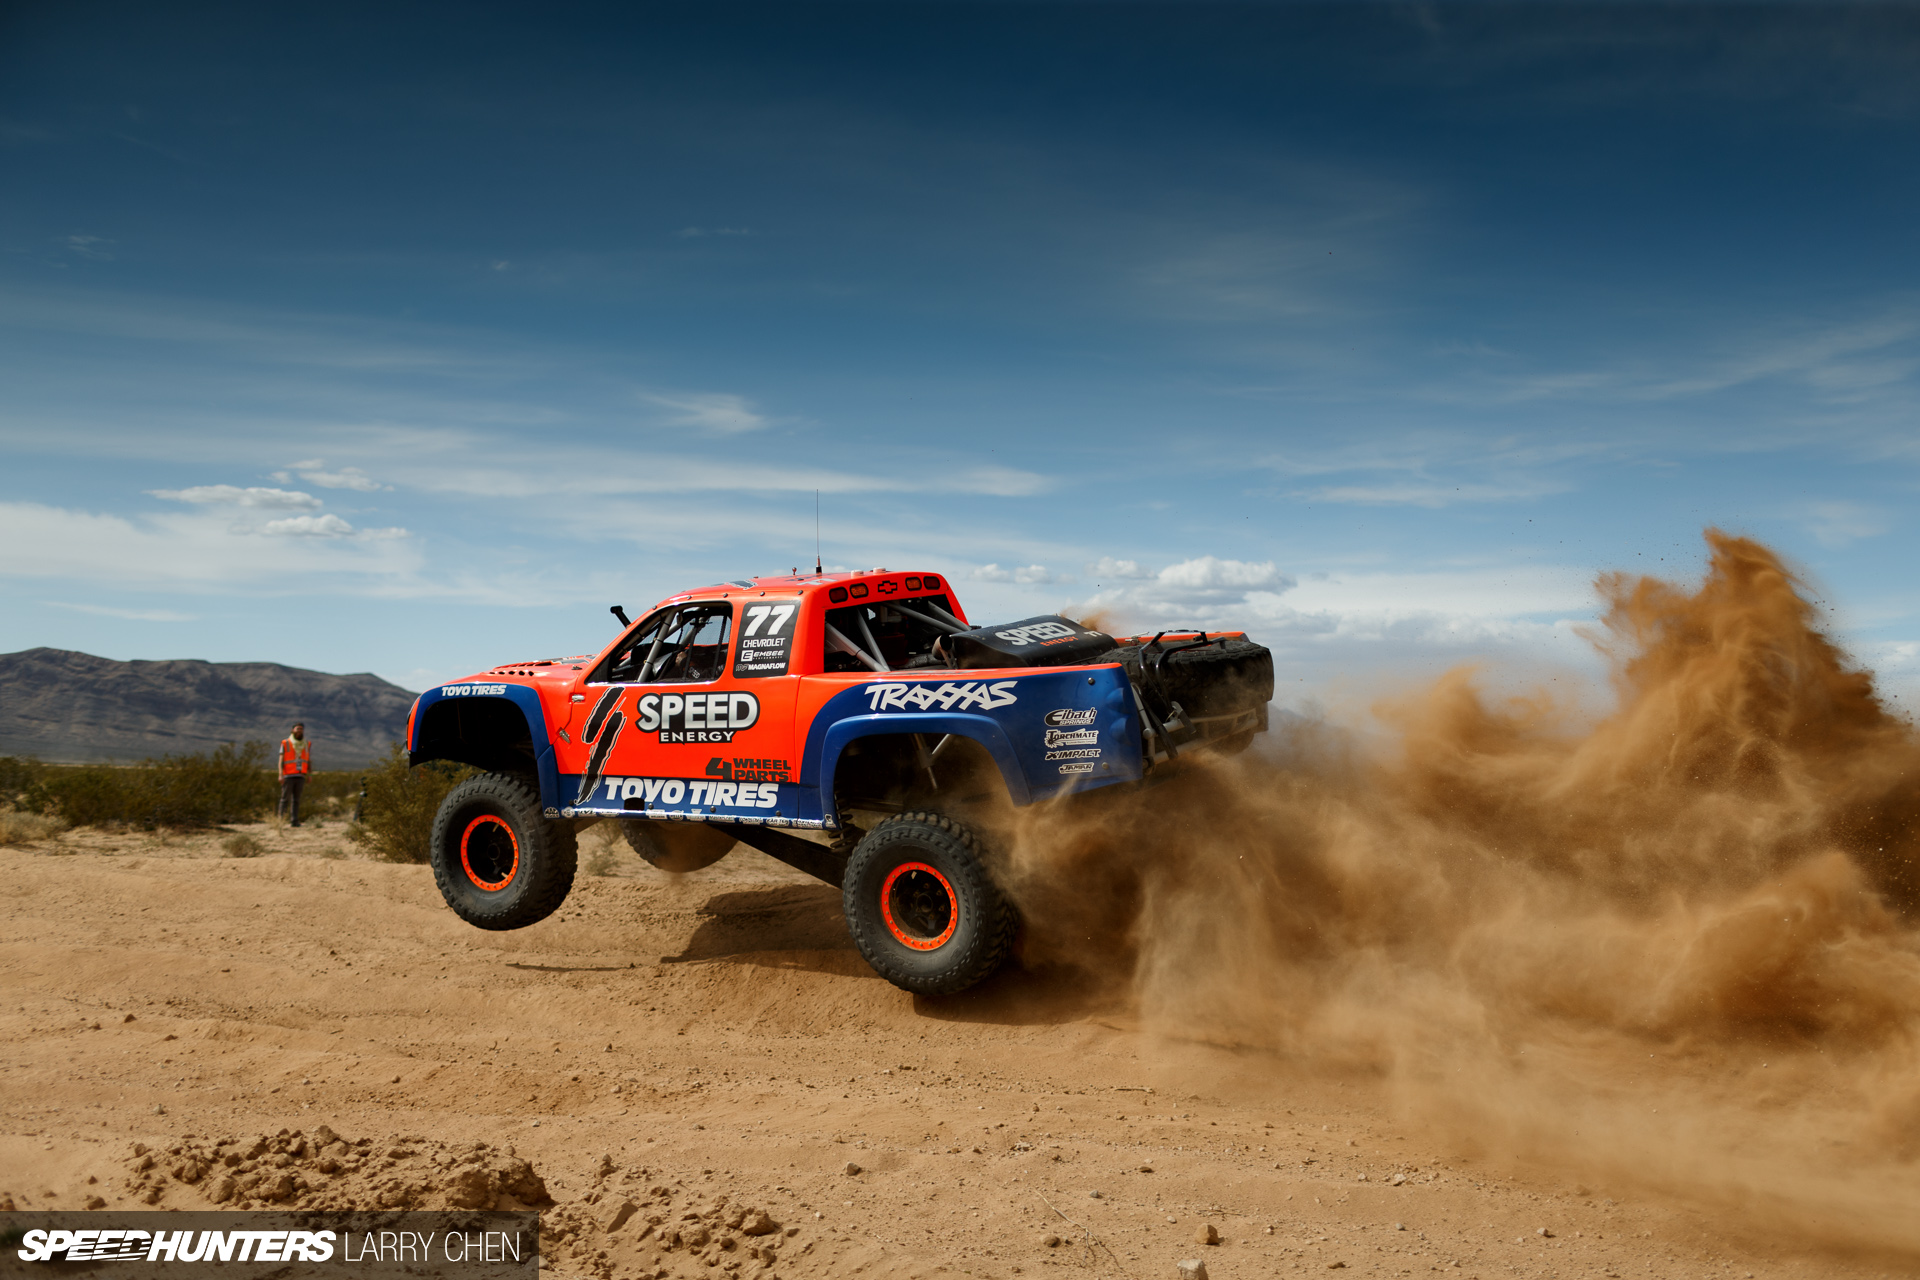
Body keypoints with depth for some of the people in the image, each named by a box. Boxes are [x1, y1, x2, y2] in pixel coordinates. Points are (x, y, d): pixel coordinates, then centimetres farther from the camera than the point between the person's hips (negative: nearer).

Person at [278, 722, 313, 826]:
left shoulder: (308, 744, 11)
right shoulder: (285, 743, 2)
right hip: (288, 776, -3)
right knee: (285, 799, -4)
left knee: (296, 800, 3)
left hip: (300, 776, 3)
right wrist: (280, 775, -11)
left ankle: (294, 821, 3)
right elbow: (281, 760, -1)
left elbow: (309, 761, 13)